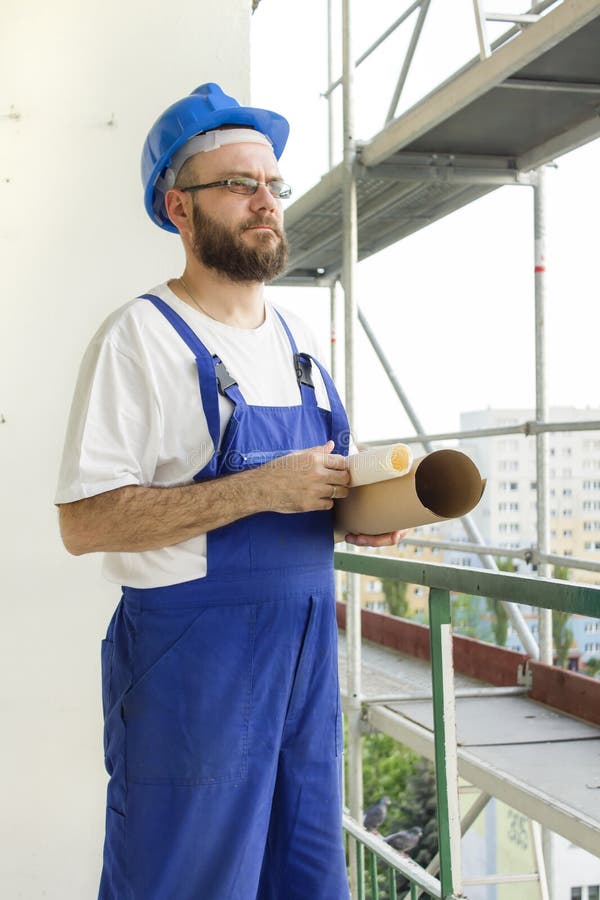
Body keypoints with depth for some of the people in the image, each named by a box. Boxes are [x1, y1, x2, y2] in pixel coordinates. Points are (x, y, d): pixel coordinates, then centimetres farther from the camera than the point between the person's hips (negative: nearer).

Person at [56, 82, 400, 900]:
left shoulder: (296, 336, 13)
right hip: (193, 655, -7)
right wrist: (260, 491, -22)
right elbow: (83, 522, -17)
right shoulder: (141, 337, -10)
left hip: (308, 644, 7)